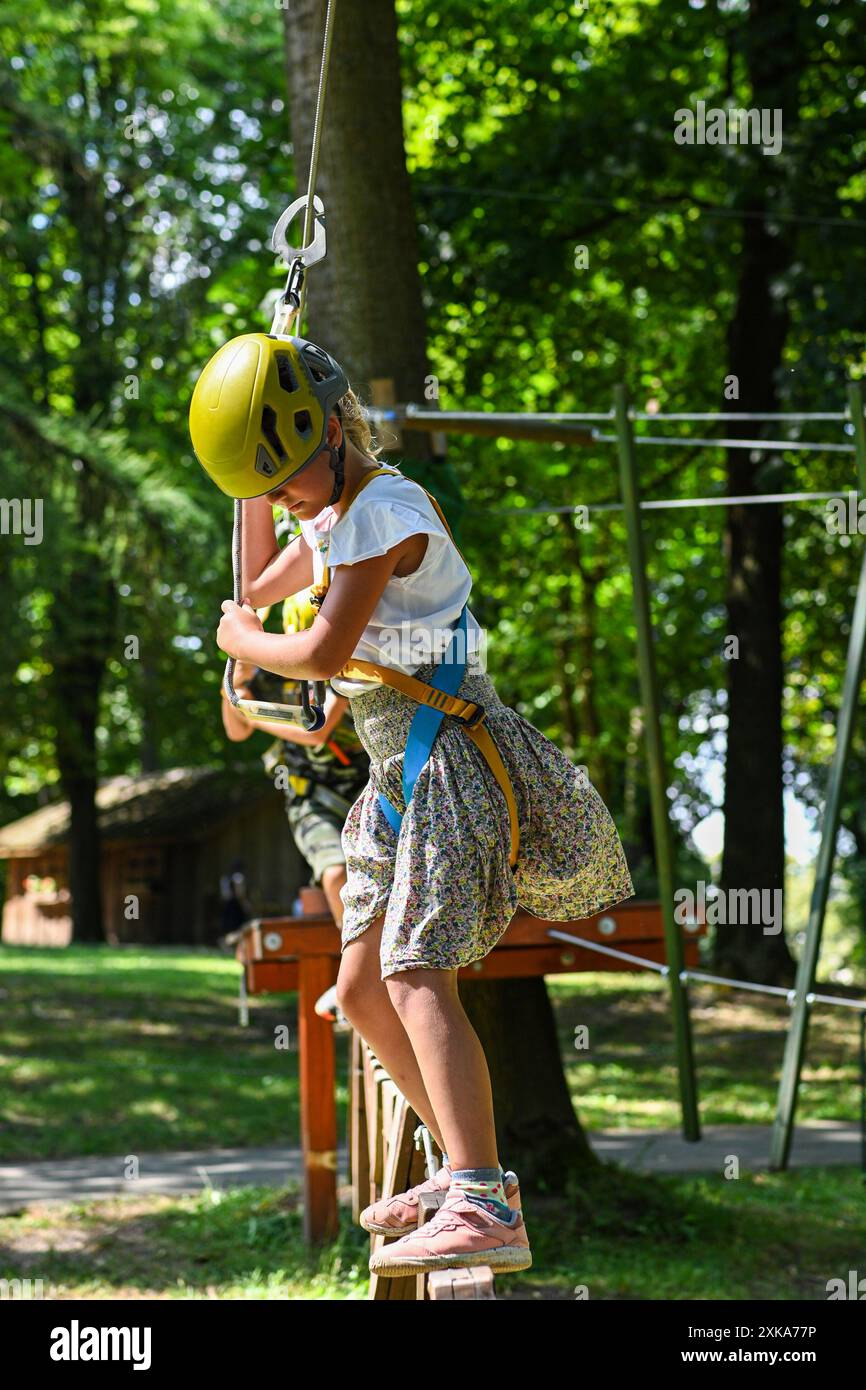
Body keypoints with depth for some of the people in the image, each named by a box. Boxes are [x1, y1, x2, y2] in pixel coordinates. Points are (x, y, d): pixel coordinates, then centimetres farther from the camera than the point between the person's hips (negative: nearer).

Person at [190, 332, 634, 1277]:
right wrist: (257, 493, 21)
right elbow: (260, 587, 35)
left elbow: (322, 655, -18)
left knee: (416, 976, -23)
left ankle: (486, 1211, -33)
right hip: (399, 772, 10)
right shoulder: (337, 518, 17)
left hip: (450, 756, -10)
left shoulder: (386, 508, -13)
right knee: (362, 992, 11)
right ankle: (469, 1165, 20)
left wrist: (236, 640, 1)